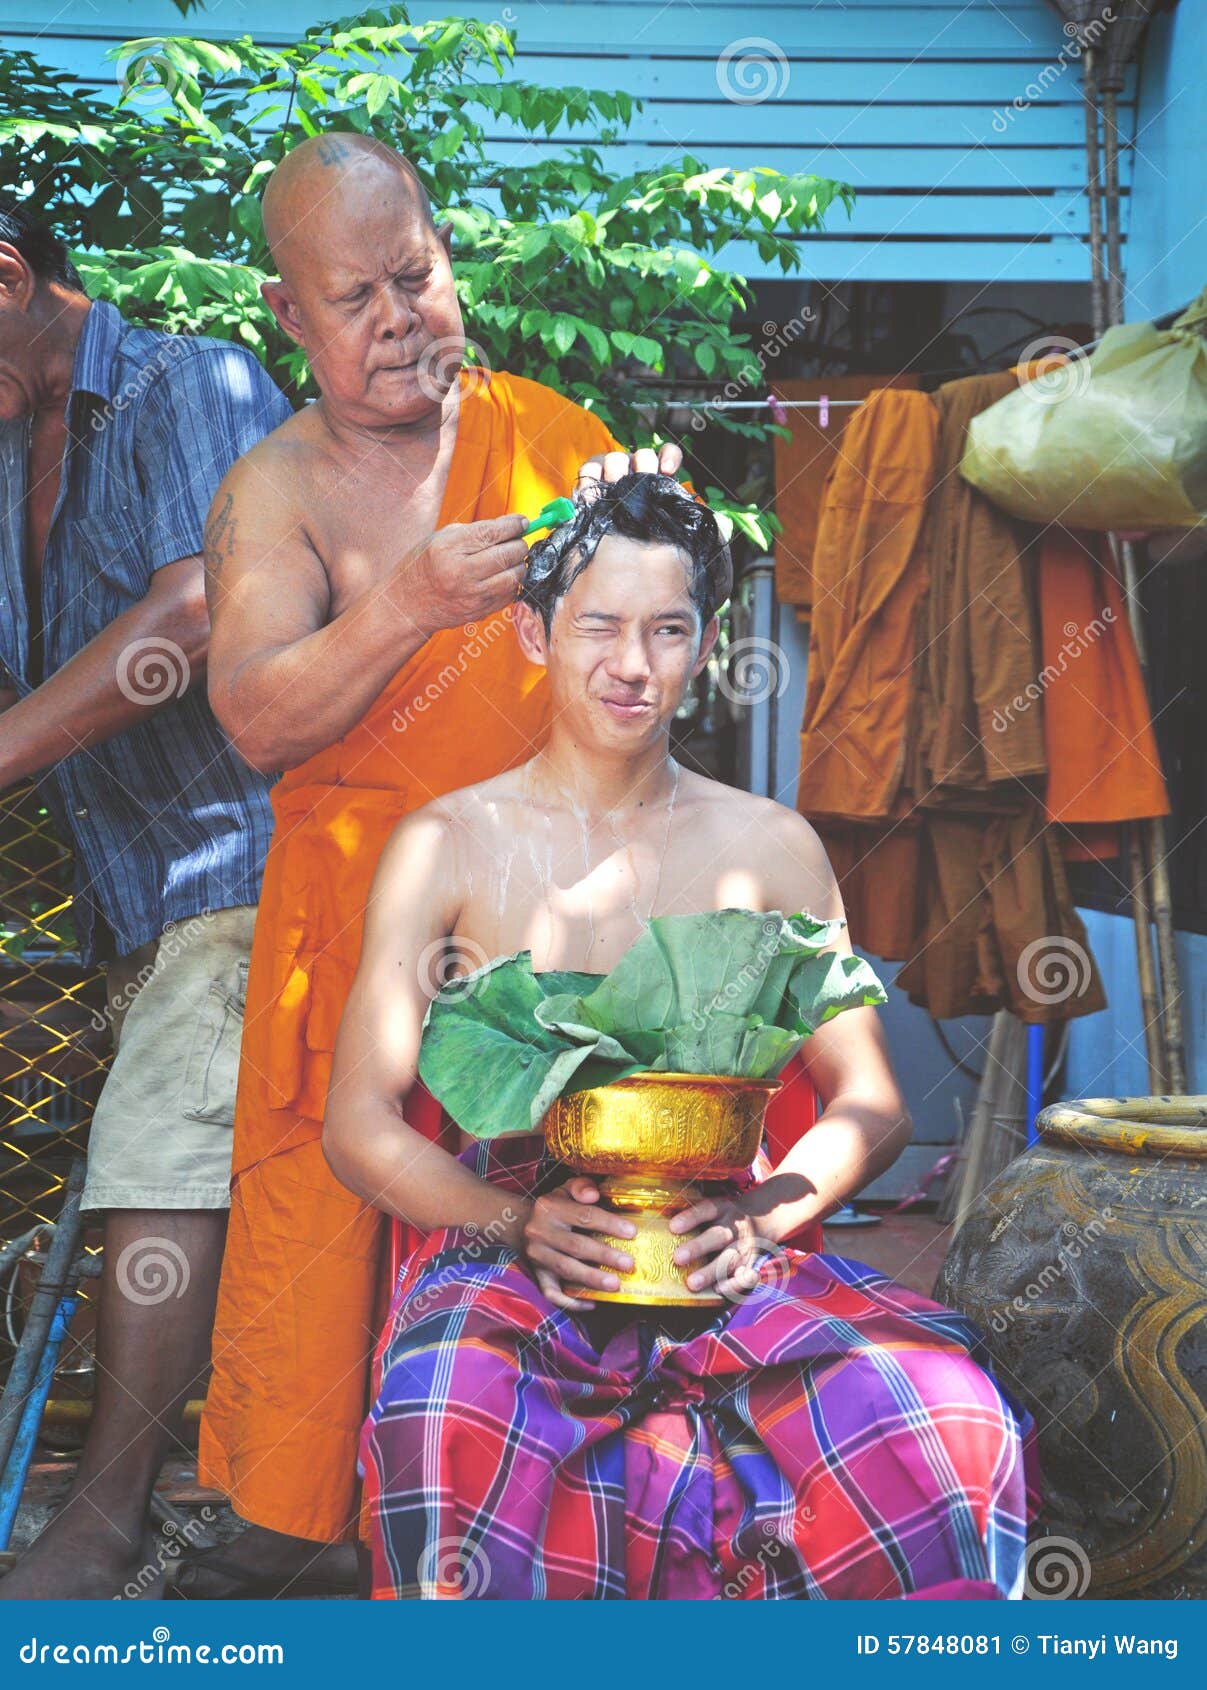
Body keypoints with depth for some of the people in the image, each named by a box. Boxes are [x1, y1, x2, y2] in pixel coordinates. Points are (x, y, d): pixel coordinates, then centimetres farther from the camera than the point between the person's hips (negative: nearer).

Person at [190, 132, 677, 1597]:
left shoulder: (546, 428, 5)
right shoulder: (275, 490, -3)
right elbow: (256, 721, -15)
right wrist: (404, 607, -29)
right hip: (364, 909, -1)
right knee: (322, 1201, 2)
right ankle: (294, 1516, 22)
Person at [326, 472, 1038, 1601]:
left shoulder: (772, 848, 11)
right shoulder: (447, 848, 5)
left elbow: (868, 1102, 12)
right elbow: (360, 1125, 3)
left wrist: (762, 1214, -9)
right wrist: (518, 1221, -15)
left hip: (723, 1259, 2)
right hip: (502, 1248, -1)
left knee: (942, 1421, -27)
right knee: (456, 1436, -35)